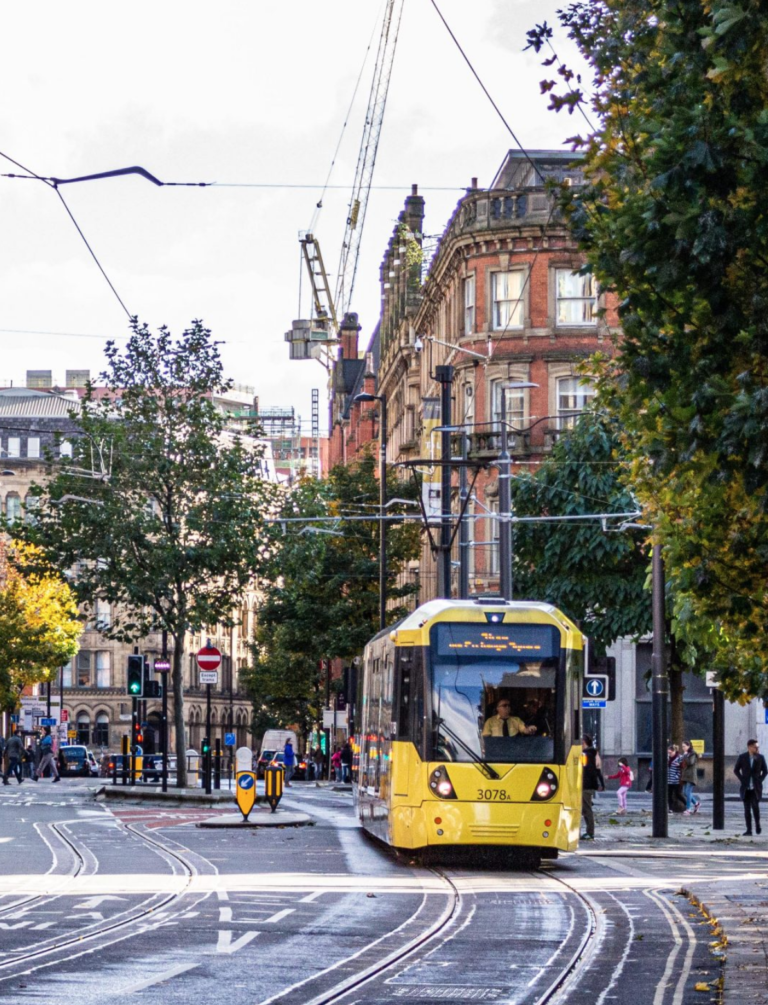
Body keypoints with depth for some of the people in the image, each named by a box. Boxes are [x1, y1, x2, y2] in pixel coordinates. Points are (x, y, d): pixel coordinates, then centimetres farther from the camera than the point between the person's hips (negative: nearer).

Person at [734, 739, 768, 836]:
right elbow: (736, 770, 9)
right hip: (746, 788, 1)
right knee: (747, 809, 0)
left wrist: (760, 780, -1)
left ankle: (757, 824, 11)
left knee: (755, 806, -14)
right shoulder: (742, 757, -2)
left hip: (756, 788, -1)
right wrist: (742, 780, -1)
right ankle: (749, 830, 5)